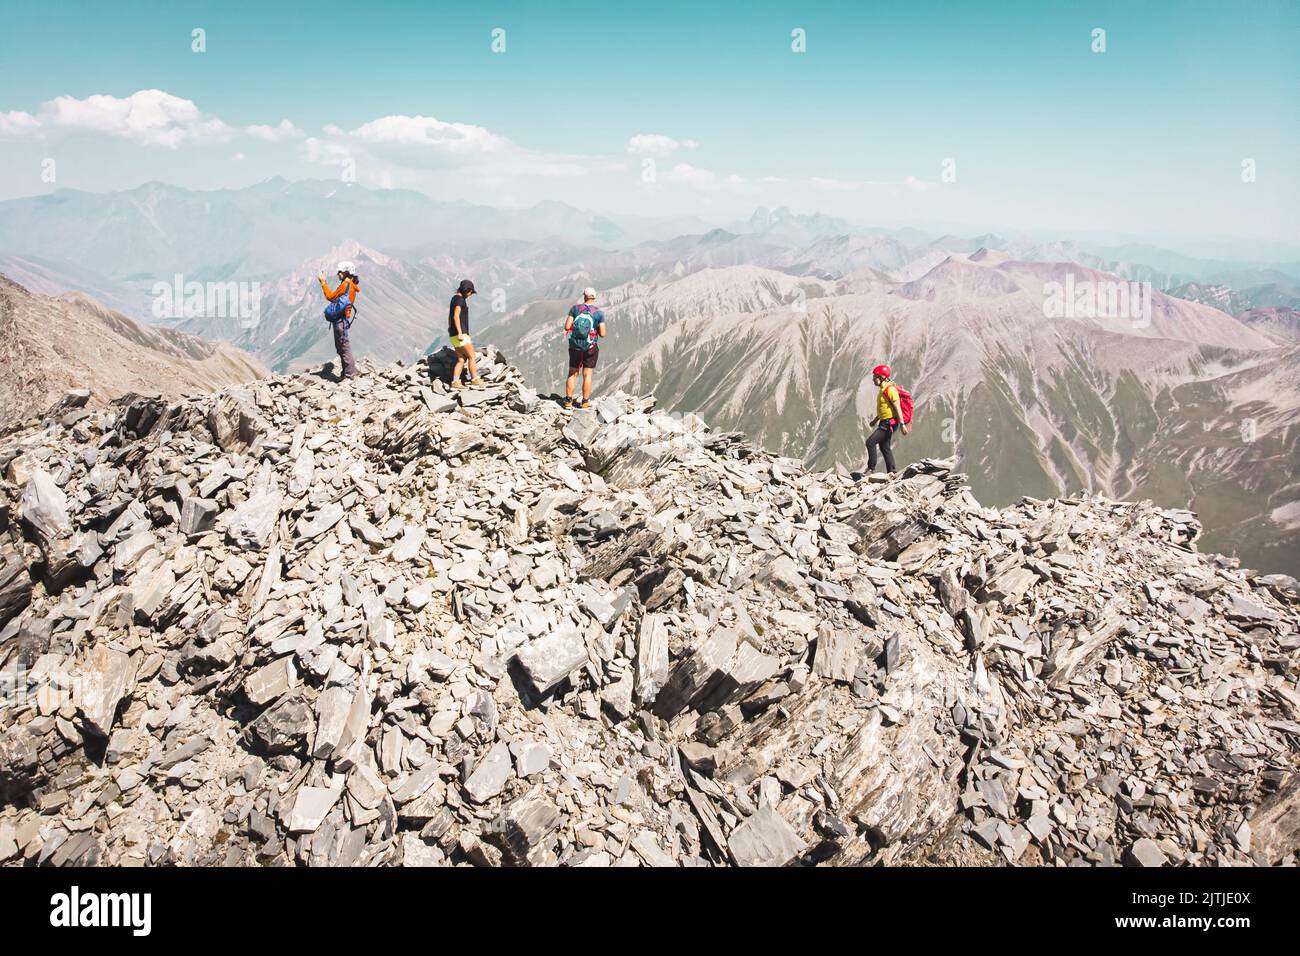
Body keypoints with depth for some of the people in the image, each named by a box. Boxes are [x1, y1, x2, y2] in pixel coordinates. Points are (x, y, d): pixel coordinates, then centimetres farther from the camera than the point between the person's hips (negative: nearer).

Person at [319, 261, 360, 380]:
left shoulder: (346, 284, -13)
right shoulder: (350, 285, 18)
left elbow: (331, 297, -9)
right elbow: (334, 297, 19)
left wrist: (323, 282, 1)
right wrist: (324, 283, 22)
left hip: (341, 320, -10)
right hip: (342, 319, 10)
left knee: (344, 347, -7)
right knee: (340, 348, 16)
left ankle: (349, 374, -4)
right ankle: (347, 372, 21)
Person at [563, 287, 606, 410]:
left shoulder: (575, 308, -5)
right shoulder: (599, 313, -7)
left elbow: (566, 327, -9)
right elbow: (602, 334, -8)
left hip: (575, 346, 2)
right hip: (590, 348, -2)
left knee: (572, 373, 12)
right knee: (587, 375, 8)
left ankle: (568, 401, 13)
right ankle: (585, 402, 14)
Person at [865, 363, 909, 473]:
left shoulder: (890, 390, -18)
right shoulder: (883, 389, 12)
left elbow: (897, 407, -20)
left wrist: (902, 424, -23)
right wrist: (876, 419, 29)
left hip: (889, 424, -10)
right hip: (884, 423, 10)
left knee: (870, 442, -14)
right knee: (884, 447, 15)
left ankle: (871, 468, -6)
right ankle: (891, 471, 22)